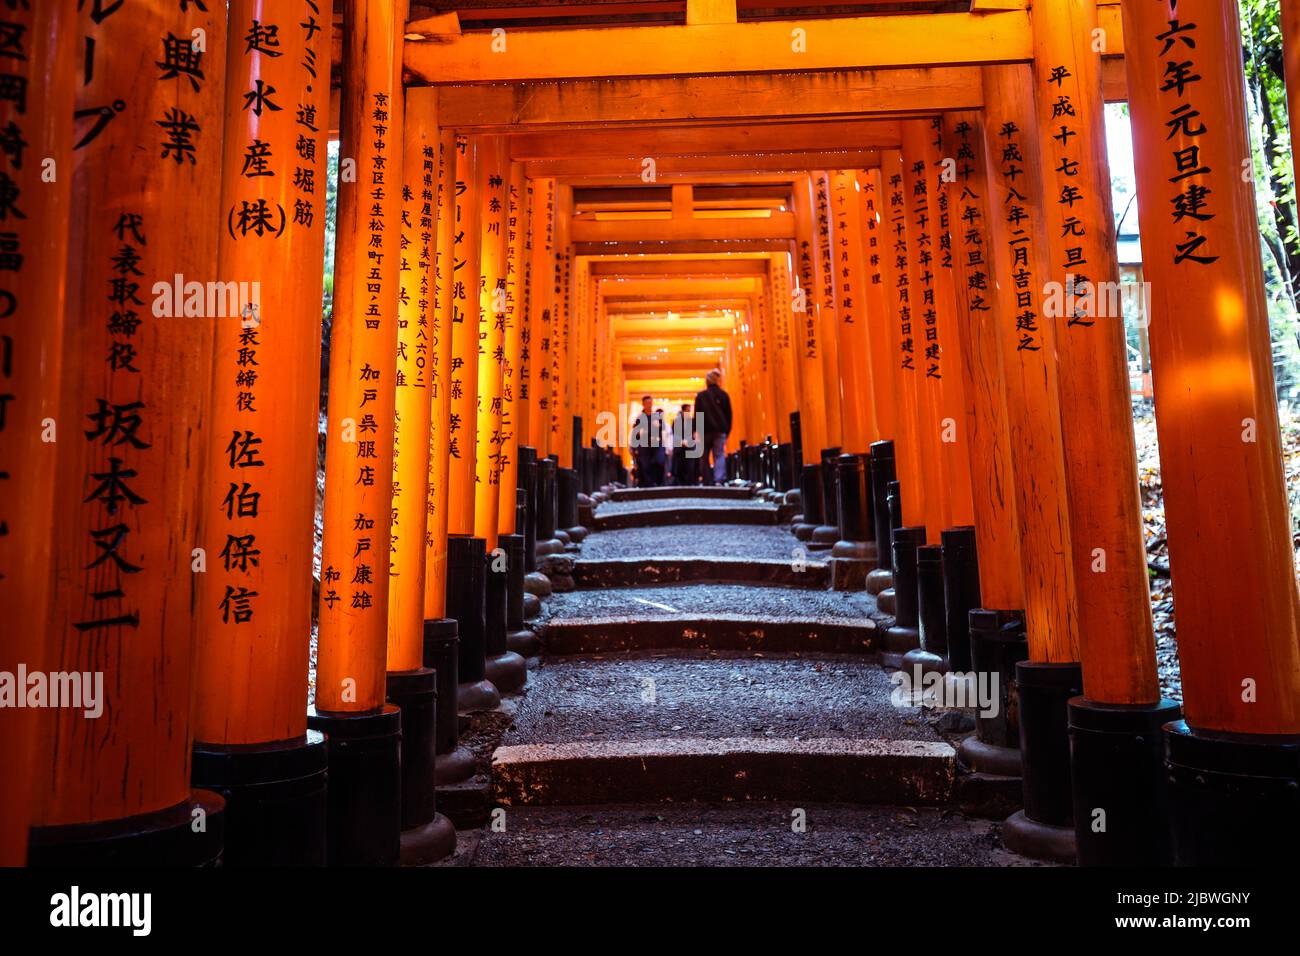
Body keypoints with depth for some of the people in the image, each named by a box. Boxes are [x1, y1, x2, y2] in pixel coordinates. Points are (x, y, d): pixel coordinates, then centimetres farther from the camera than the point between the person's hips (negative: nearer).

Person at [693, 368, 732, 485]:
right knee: (719, 456, -3)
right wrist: (727, 431, 13)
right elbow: (729, 415, 8)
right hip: (720, 430, 1)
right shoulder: (723, 395, 5)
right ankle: (719, 480, -19)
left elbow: (697, 415, -1)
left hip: (706, 430, -1)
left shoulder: (700, 396, 0)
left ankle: (708, 482, 5)